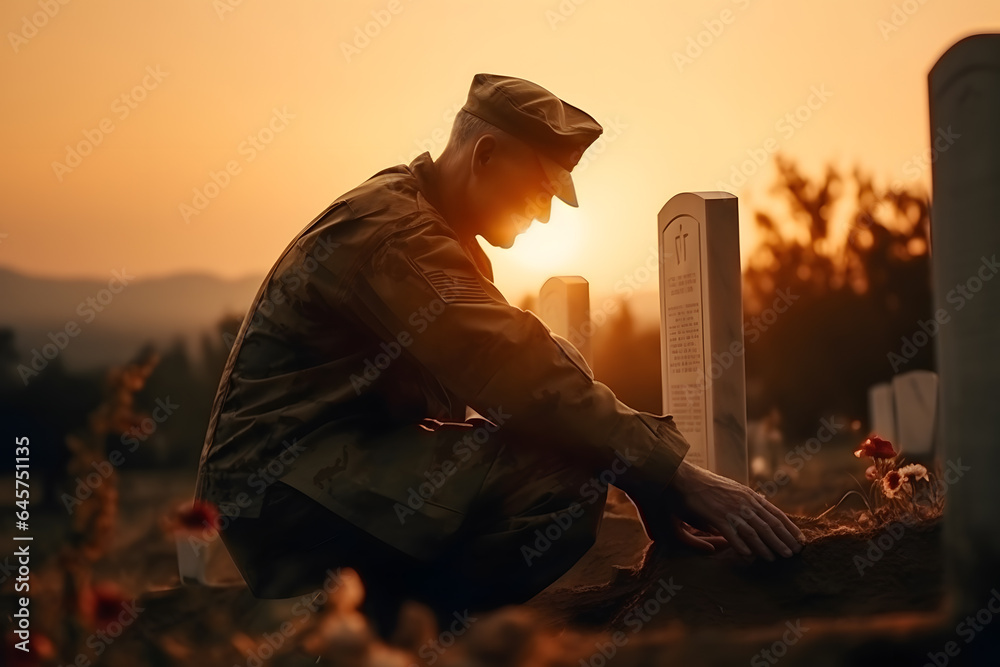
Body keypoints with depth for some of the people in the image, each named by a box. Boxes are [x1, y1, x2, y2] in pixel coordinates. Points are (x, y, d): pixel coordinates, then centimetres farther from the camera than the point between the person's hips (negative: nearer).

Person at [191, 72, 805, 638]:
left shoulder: (432, 228, 16)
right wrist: (672, 474, -23)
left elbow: (509, 372, 12)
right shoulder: (390, 230, -17)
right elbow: (519, 374, -25)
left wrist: (657, 474, 3)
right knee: (564, 478, -25)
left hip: (350, 469, 10)